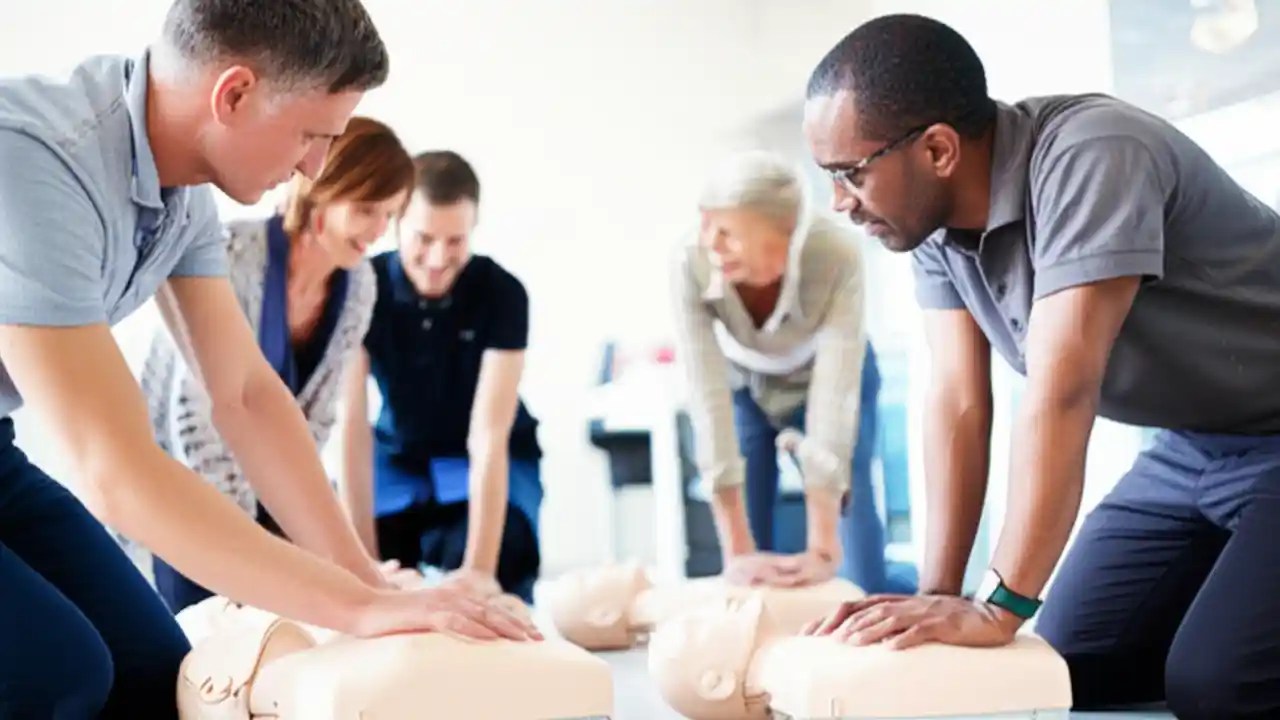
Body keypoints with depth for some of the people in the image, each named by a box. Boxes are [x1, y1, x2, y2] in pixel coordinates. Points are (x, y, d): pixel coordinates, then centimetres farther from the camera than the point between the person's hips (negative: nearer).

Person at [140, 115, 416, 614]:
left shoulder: (359, 287, -9)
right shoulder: (233, 257, -28)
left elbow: (316, 411, -1)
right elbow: (197, 414, -27)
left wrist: (277, 523, -6)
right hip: (180, 467, -5)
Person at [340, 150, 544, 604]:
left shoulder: (502, 293, -26)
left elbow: (488, 436, -31)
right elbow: (352, 425, -25)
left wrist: (480, 566, -40)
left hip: (491, 466, -1)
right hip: (398, 459, 2)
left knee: (486, 599, -23)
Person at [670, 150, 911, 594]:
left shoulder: (837, 258, -40)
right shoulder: (692, 266, -36)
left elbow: (833, 397, -43)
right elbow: (709, 401, -39)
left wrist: (823, 549, -49)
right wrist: (737, 554, -44)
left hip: (820, 376, -1)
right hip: (741, 383, 1)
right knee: (748, 576, -6)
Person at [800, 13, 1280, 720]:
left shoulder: (1087, 156, -30)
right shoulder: (935, 212, -7)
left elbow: (1062, 394, -35)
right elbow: (957, 402, -8)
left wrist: (998, 609, -36)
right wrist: (938, 594, -14)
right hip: (1189, 445, 7)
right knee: (1073, 663, 2)